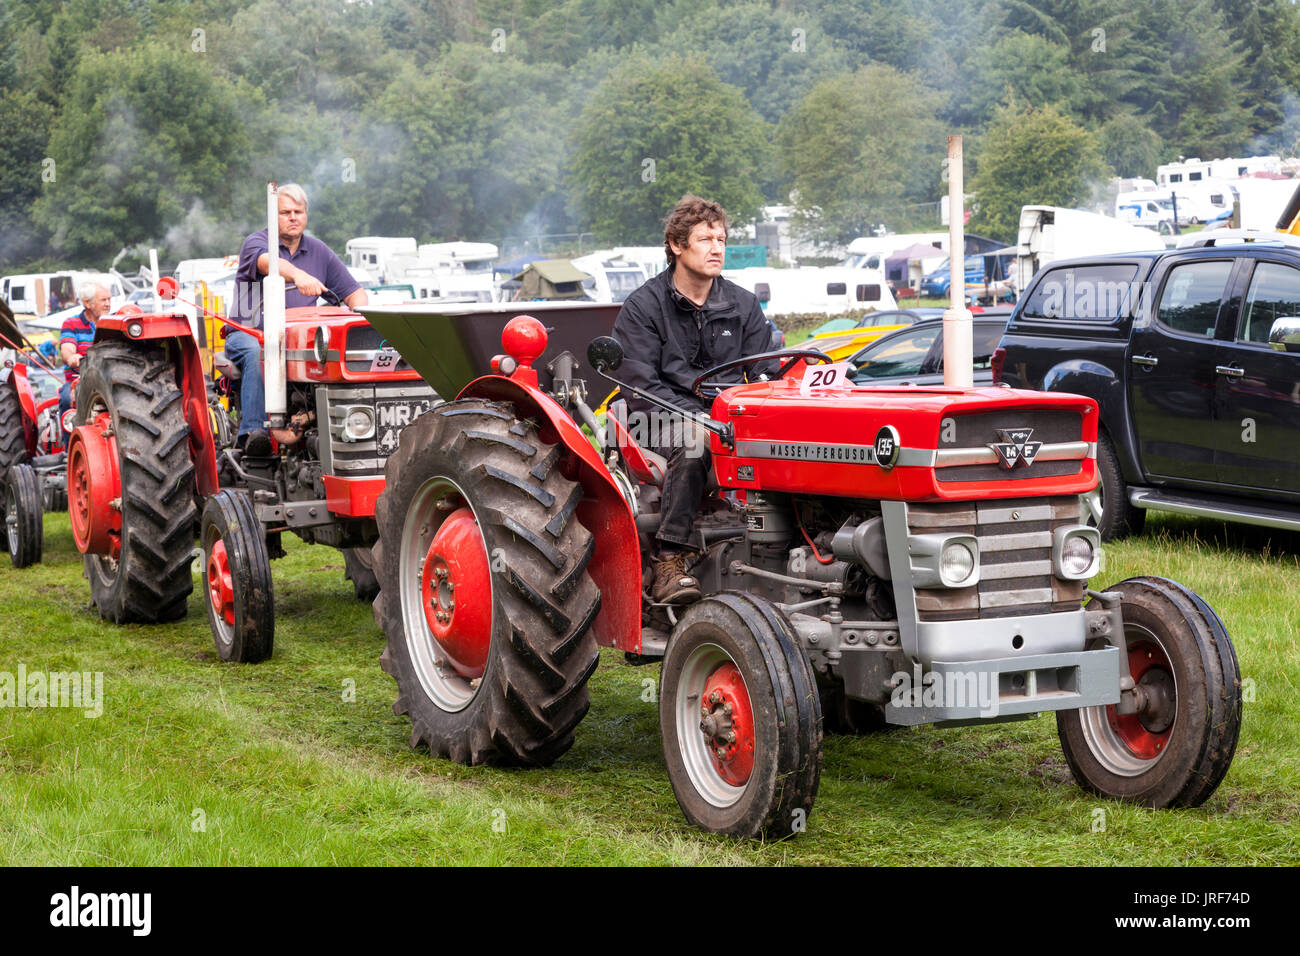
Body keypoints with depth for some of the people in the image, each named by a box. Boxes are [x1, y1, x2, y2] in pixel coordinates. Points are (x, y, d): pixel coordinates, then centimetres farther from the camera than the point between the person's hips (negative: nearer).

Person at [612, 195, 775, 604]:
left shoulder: (743, 305, 14)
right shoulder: (643, 307, 1)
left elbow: (766, 376, 9)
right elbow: (642, 386, -8)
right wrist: (694, 420, -21)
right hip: (664, 420, -4)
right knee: (693, 447, -38)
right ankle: (669, 563, -36)